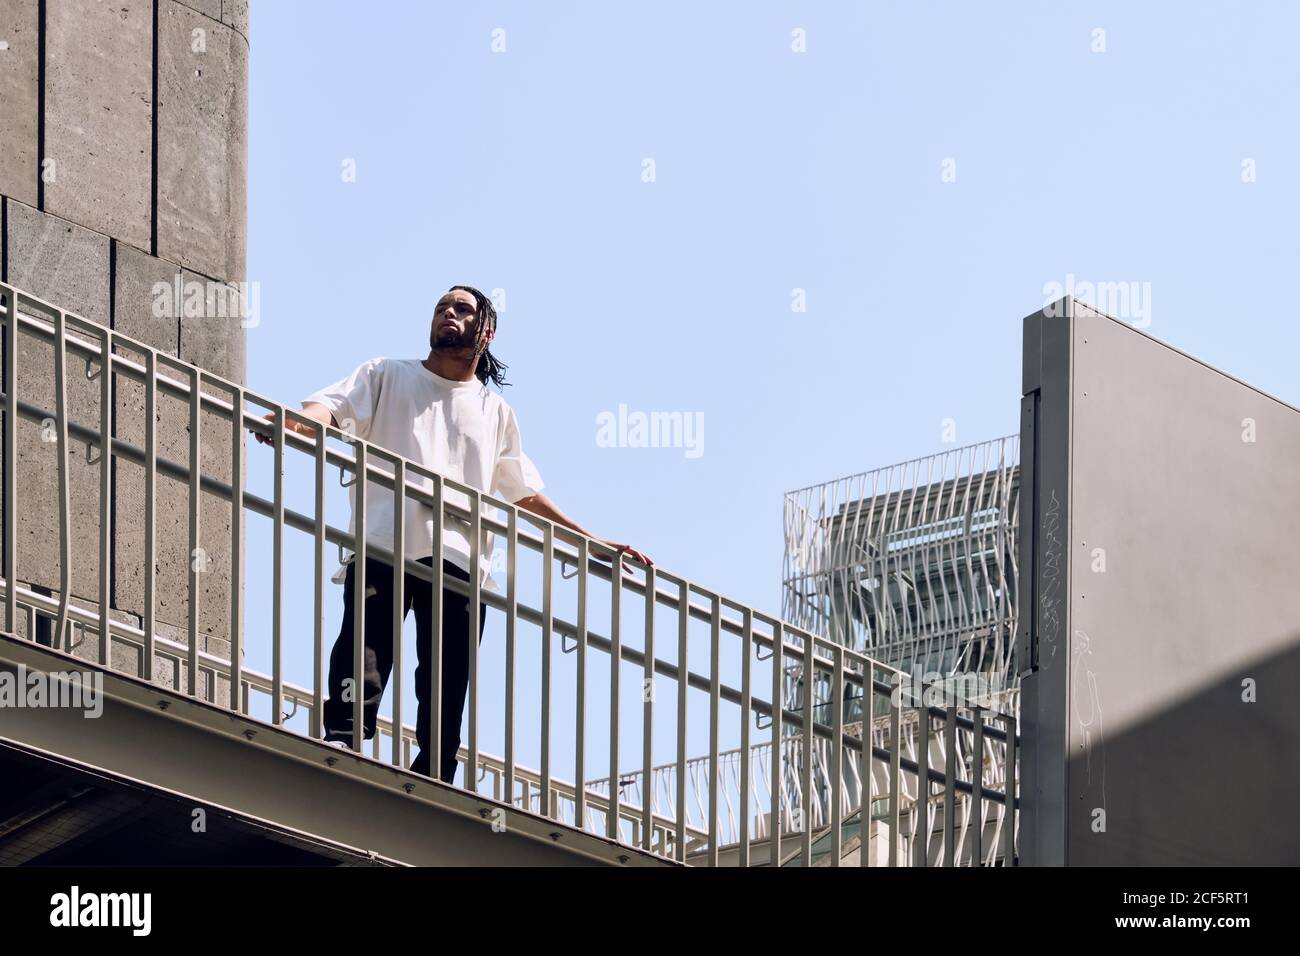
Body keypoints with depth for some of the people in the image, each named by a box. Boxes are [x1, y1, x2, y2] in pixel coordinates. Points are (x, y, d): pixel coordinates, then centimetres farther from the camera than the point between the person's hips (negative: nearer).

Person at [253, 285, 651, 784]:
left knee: (448, 683, -4)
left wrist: (591, 542, 22)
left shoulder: (496, 412, 27)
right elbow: (331, 406, 2)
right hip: (382, 543, -3)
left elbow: (526, 493, 29)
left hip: (459, 556, 3)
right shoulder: (388, 376, 20)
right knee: (364, 653, -20)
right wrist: (296, 421, -23)